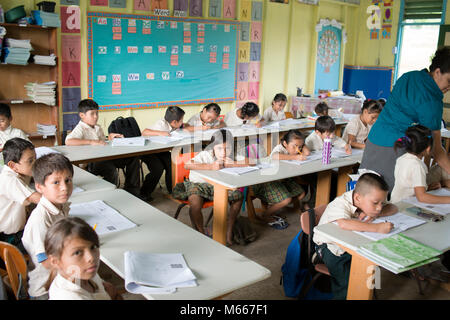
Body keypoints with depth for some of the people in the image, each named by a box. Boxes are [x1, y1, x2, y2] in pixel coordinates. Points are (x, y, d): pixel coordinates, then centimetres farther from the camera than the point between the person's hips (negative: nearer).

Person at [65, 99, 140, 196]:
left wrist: (110, 138, 7)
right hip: (90, 162, -8)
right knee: (111, 169, -38)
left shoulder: (98, 128, 21)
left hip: (103, 157, 8)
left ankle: (131, 191, 2)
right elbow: (68, 141, -25)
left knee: (133, 158, -3)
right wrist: (91, 142, -28)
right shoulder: (80, 129, -6)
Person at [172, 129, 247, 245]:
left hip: (220, 185, 4)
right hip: (198, 184, -4)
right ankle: (201, 233, -3)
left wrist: (232, 164, -31)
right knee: (195, 204, -34)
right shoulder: (204, 155, -24)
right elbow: (187, 165, -41)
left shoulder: (231, 156, -12)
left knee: (238, 195, -18)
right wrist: (210, 166, -47)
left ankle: (229, 231, 0)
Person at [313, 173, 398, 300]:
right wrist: (377, 227, -54)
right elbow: (344, 224, -52)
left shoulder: (369, 202, -8)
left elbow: (393, 208, -4)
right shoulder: (341, 204, -32)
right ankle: (341, 295, 1)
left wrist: (375, 214, -23)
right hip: (330, 245, -6)